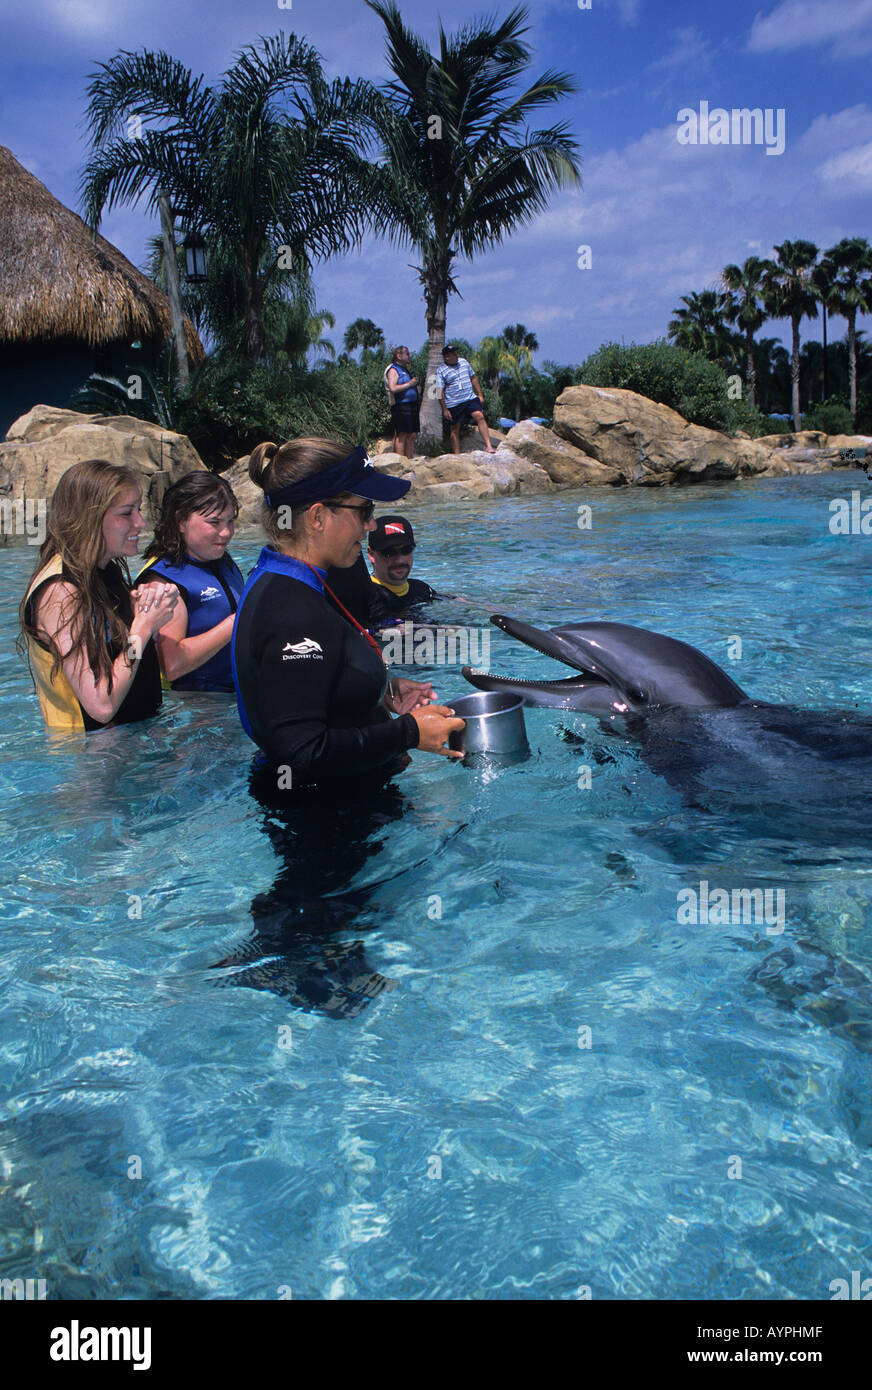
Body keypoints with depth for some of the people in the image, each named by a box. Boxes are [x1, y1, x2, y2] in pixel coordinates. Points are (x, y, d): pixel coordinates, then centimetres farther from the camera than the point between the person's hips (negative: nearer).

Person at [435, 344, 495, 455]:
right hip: (453, 404, -3)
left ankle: (488, 446, -22)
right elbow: (440, 391, -6)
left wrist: (480, 395, 15)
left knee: (480, 417, -18)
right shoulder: (440, 371, -6)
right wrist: (445, 409, -9)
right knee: (455, 429, 3)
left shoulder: (463, 362, 10)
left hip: (471, 398, 3)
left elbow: (473, 378, 19)